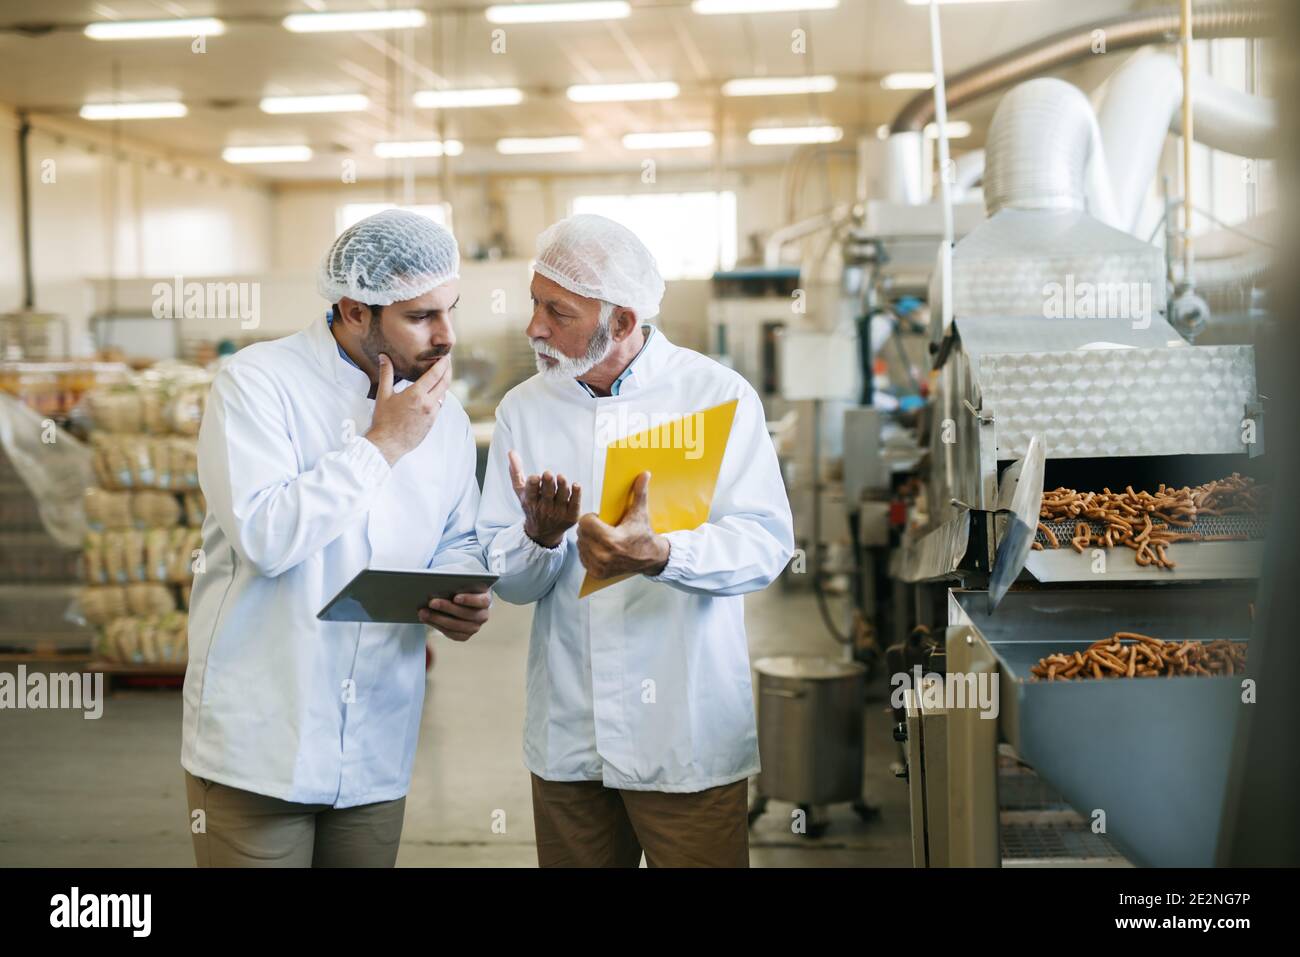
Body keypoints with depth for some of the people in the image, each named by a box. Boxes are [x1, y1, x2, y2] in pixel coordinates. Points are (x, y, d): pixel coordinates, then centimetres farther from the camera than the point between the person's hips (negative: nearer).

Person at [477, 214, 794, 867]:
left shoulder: (717, 395, -6)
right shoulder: (523, 409, 4)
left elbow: (766, 543, -16)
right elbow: (507, 579, 1)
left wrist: (658, 556, -34)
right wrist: (540, 537, -21)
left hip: (686, 740, -3)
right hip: (566, 738, 3)